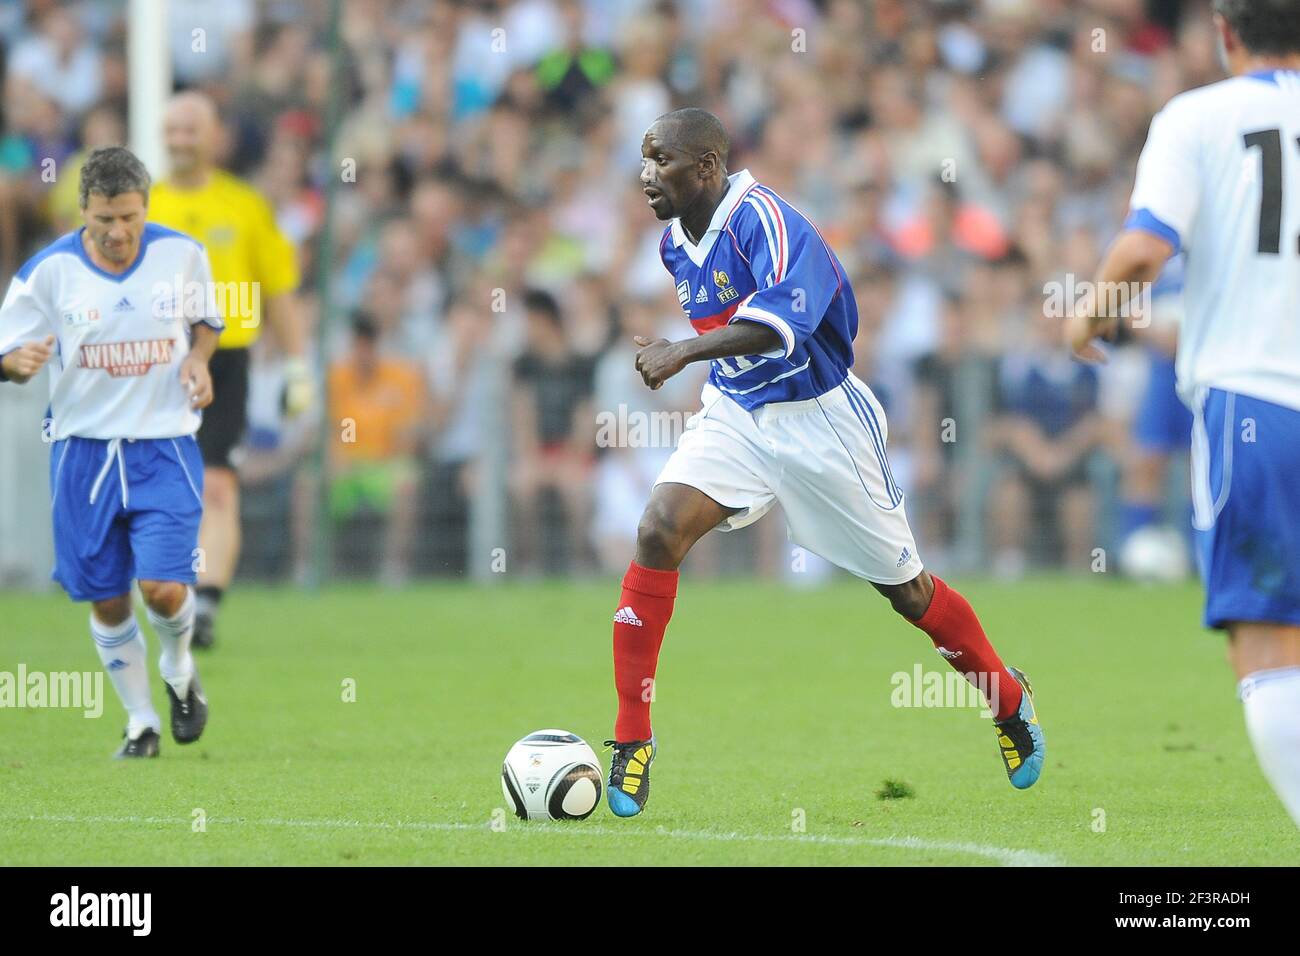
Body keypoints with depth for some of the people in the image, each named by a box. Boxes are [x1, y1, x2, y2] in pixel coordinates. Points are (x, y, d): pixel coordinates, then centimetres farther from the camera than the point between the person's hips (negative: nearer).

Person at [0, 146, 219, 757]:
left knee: (163, 588, -13)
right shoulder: (49, 270, -9)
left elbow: (205, 321, 14)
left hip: (165, 447, 0)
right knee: (106, 601, 5)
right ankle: (140, 721, 25)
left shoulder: (182, 254, -4)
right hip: (84, 449, 0)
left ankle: (178, 670, 21)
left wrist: (198, 358, -7)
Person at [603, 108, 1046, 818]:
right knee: (658, 533, -19)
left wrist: (683, 352, -49)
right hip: (733, 416, 6)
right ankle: (631, 746, -15)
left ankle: (1010, 701, 34)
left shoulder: (763, 220, -24)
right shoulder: (675, 244, 2)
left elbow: (783, 318, -43)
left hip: (820, 419, -6)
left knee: (906, 589, 7)